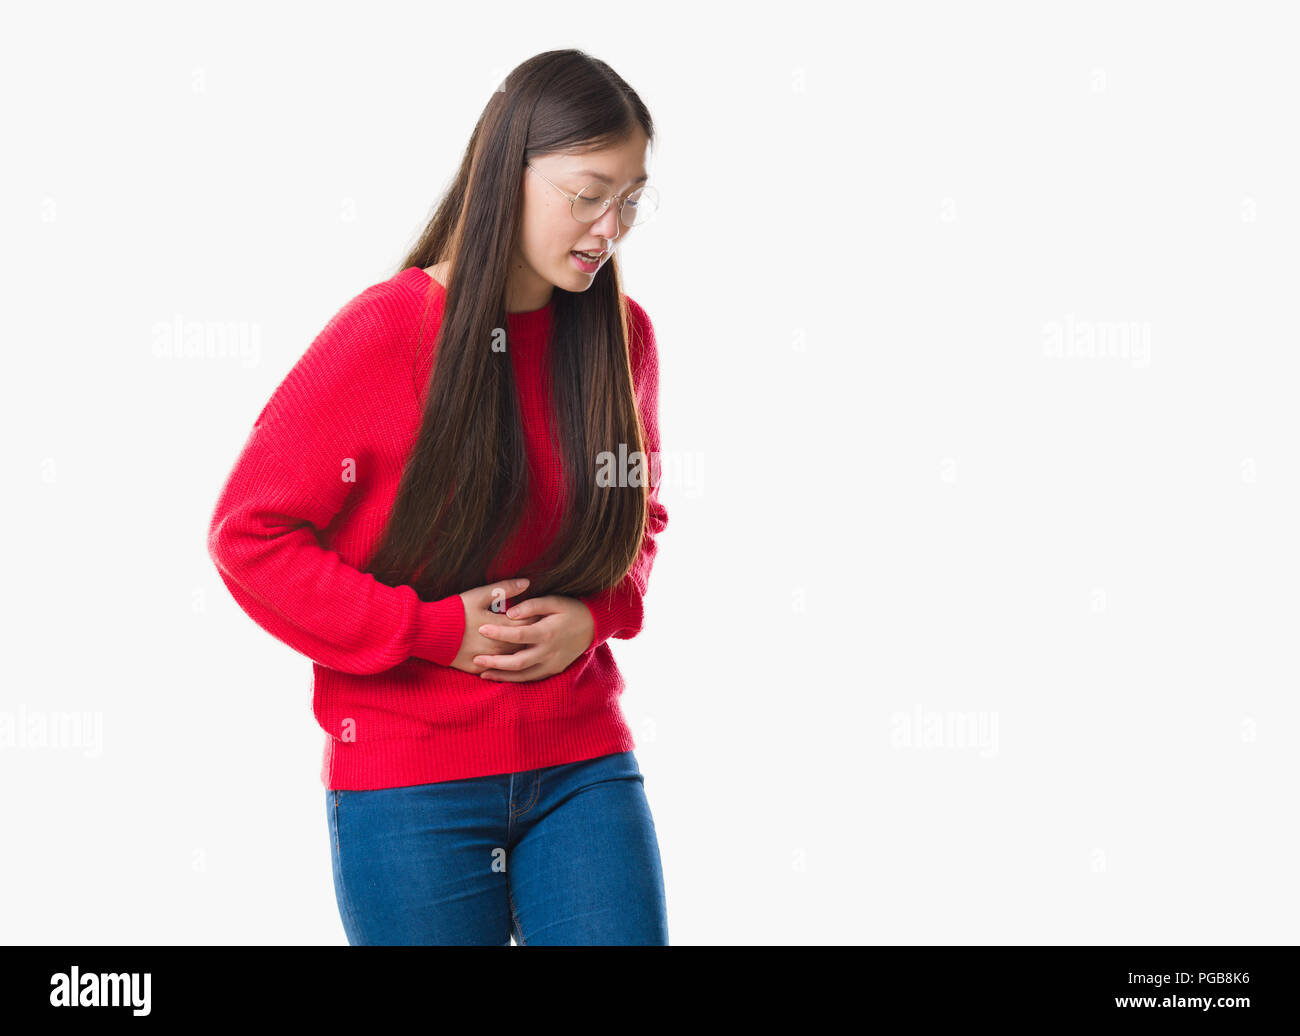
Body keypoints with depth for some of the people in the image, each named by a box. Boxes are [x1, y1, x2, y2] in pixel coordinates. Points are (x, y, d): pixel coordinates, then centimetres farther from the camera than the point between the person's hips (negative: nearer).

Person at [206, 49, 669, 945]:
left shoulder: (622, 336, 2)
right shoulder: (384, 334, -11)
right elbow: (250, 533, -8)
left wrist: (595, 615, -4)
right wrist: (433, 631, -13)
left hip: (583, 764, 4)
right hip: (410, 783, -3)